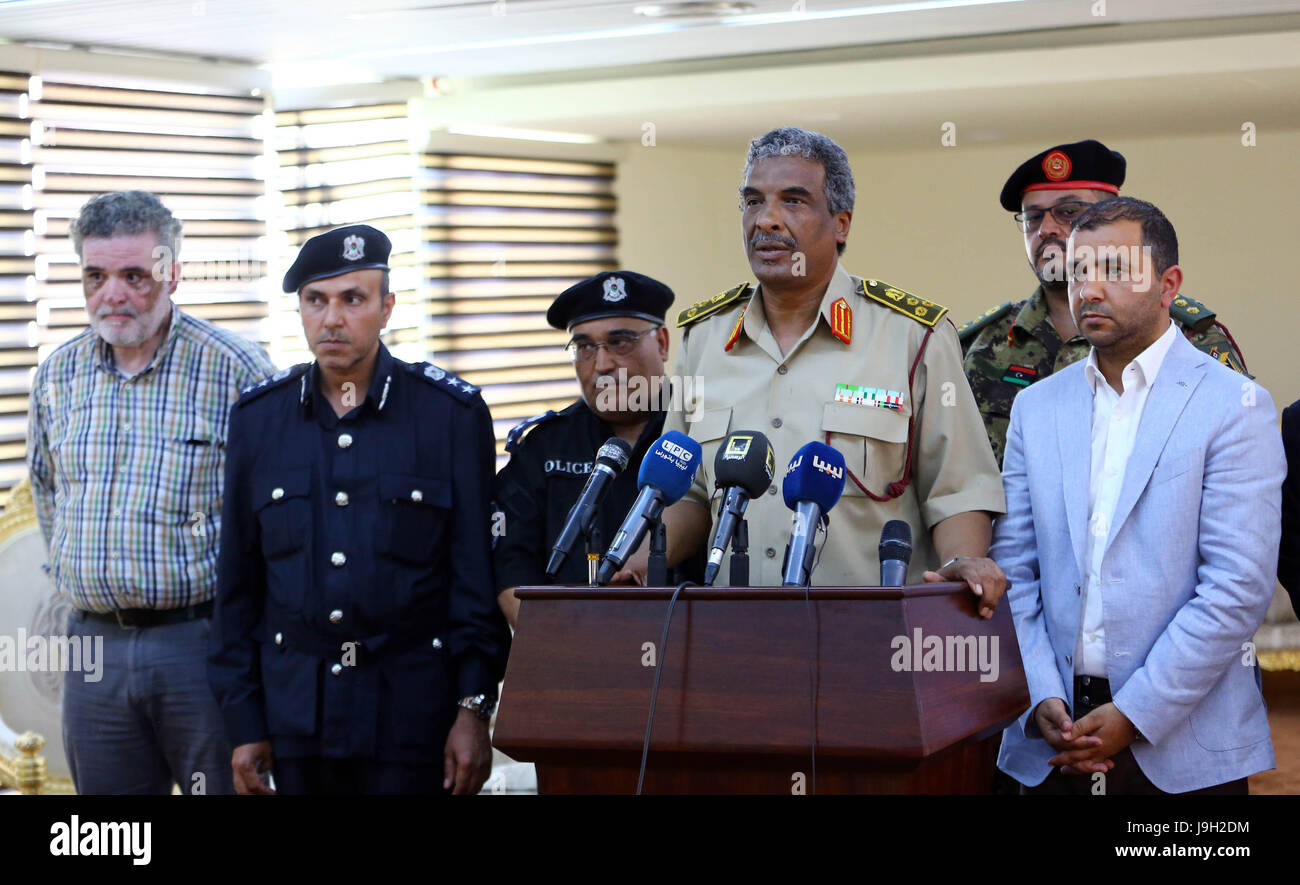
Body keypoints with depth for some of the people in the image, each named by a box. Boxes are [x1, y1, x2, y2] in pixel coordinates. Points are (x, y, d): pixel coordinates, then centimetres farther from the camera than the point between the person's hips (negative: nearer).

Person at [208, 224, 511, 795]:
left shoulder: (453, 412, -2)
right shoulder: (257, 418, 6)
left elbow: (477, 575, -2)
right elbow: (237, 582, 9)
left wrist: (474, 710, -8)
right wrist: (243, 721, 5)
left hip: (413, 704, -2)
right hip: (297, 701, 3)